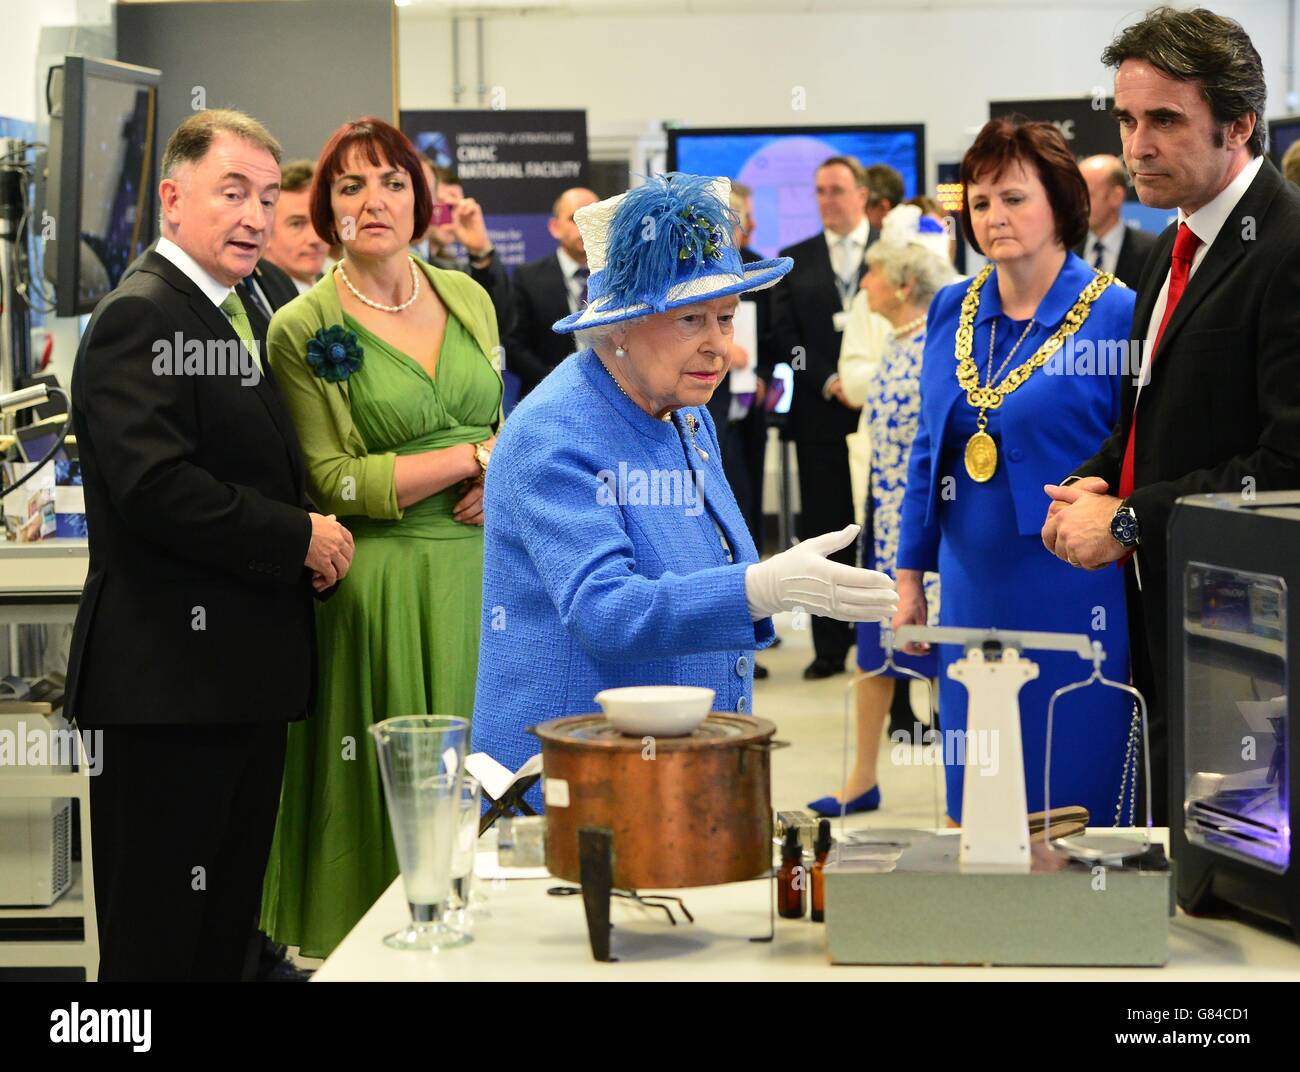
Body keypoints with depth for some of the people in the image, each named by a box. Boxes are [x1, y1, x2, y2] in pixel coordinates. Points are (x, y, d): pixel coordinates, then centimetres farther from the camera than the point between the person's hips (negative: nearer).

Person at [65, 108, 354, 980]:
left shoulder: (230, 319, 19)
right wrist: (300, 539, -16)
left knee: (227, 928, 15)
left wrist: (311, 537, 6)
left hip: (244, 678, 10)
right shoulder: (140, 318, -13)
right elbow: (154, 486, -25)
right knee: (160, 940, -4)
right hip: (173, 678, -10)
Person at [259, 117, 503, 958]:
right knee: (393, 786, -1)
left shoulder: (467, 297, 10)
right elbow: (336, 483, -10)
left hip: (481, 566, 4)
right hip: (384, 582, -4)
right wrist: (477, 456, -11)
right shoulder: (302, 330, -4)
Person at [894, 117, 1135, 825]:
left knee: (1076, 812, 0)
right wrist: (909, 578, 15)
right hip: (973, 597, 5)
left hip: (1078, 601, -5)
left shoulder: (1116, 315, -7)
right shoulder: (952, 311, 9)